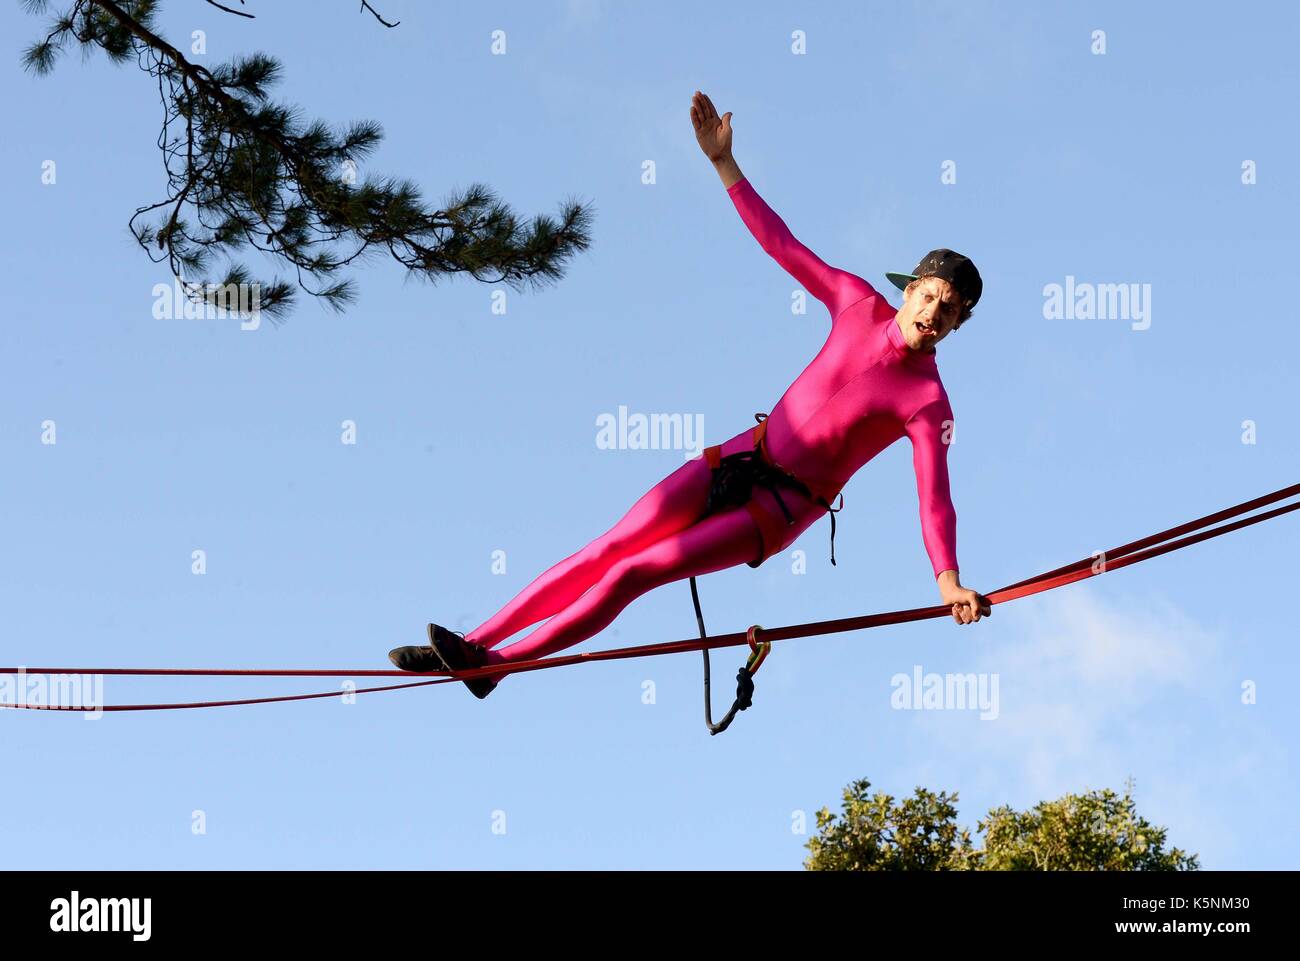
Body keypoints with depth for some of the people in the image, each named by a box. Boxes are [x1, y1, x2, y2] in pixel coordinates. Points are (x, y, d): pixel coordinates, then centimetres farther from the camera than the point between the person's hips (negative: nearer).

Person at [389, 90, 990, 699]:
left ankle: (495, 663, -3)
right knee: (605, 551, -2)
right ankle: (472, 642, 3)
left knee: (632, 575, -11)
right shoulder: (859, 302, -2)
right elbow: (779, 243, 1)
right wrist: (723, 162, -3)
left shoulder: (927, 403, -15)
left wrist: (949, 582, -40)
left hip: (782, 509, -4)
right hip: (741, 458, 5)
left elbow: (935, 500, -24)